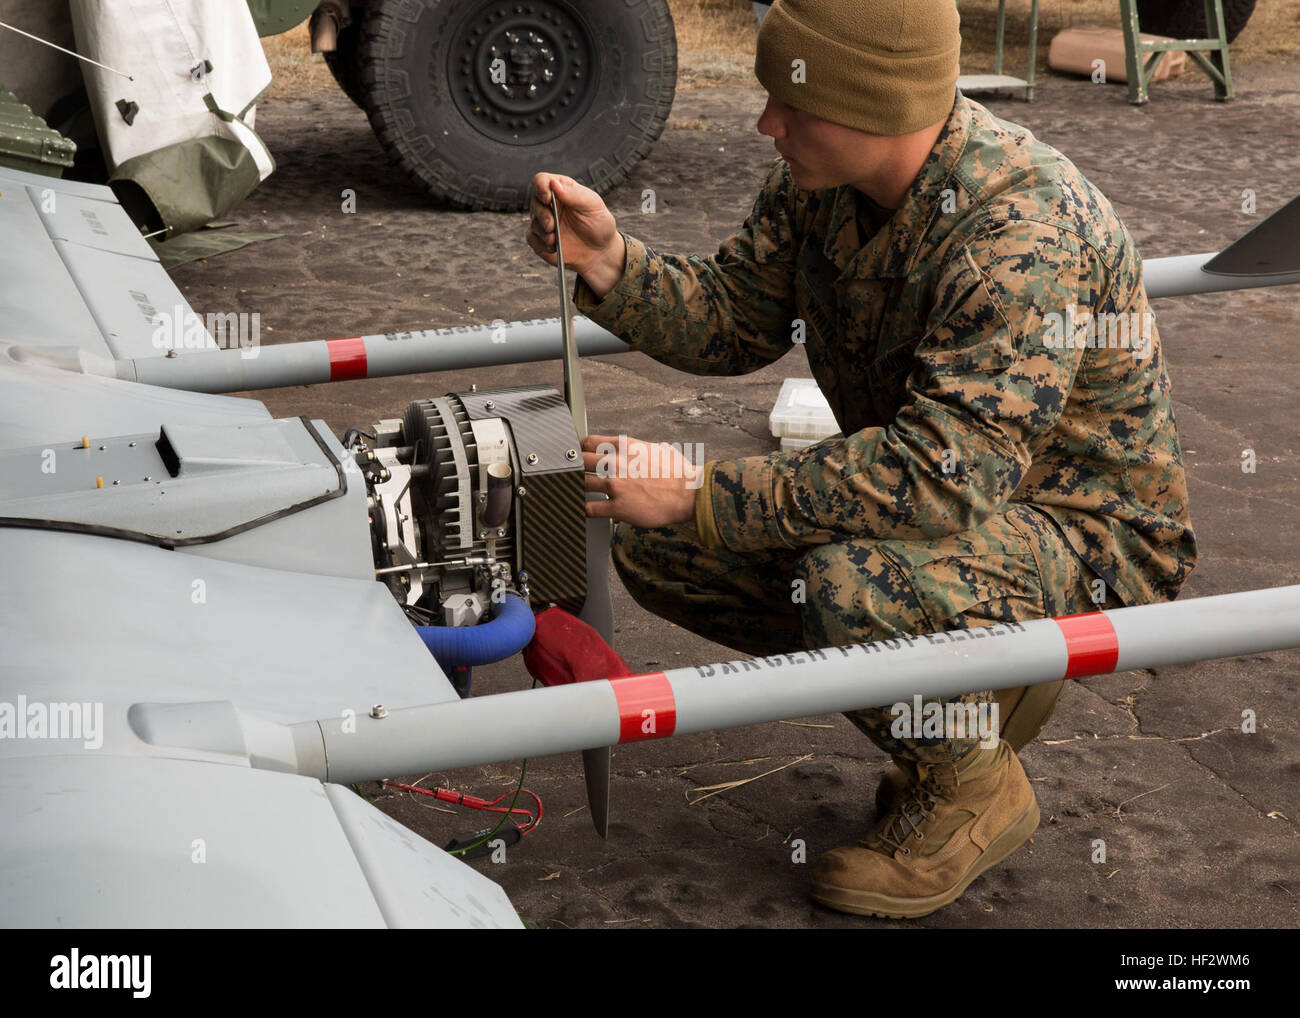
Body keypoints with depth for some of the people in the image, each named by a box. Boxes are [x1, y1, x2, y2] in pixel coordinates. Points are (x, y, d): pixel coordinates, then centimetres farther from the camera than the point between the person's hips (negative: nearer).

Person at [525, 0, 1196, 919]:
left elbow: (941, 473, -39)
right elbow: (734, 320, 3)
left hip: (1087, 533, -8)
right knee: (657, 548, -1)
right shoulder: (822, 176, -6)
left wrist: (701, 494, -37)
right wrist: (608, 263, -16)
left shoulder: (1026, 233, -32)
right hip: (961, 489, 9)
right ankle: (973, 685, 9)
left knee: (848, 589, -38)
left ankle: (975, 788, -3)